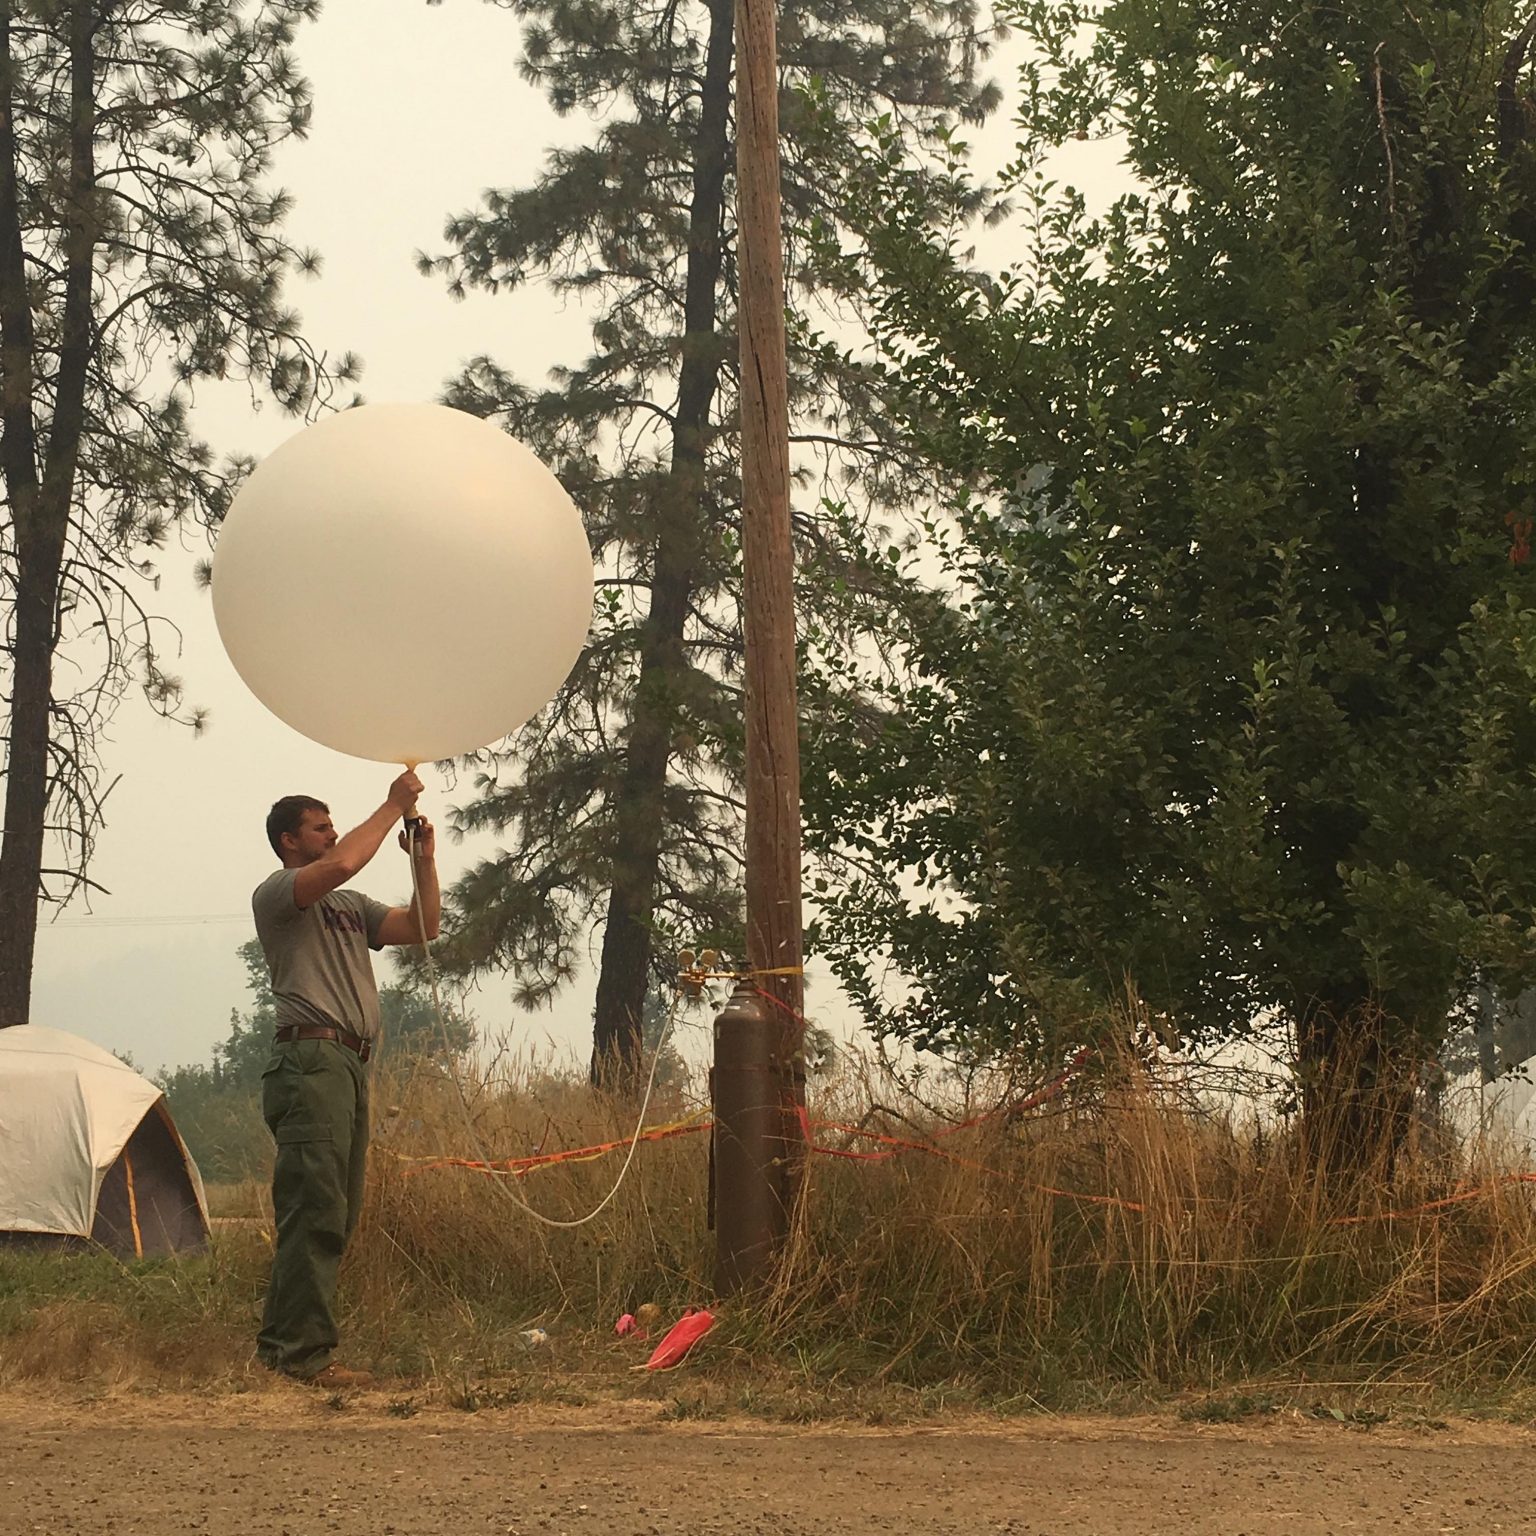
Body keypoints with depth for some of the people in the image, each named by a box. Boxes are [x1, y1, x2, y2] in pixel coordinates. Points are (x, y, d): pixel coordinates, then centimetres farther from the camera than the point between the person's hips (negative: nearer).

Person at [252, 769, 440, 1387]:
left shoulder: (352, 907, 26)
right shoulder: (276, 894, 1)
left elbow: (421, 928, 18)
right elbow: (339, 864, -18)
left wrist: (425, 860, 9)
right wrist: (392, 807, -9)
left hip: (349, 1064, 9)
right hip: (311, 1057, -9)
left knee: (330, 1215, 7)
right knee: (316, 1210, -15)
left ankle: (280, 1344, 11)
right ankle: (303, 1352, -17)